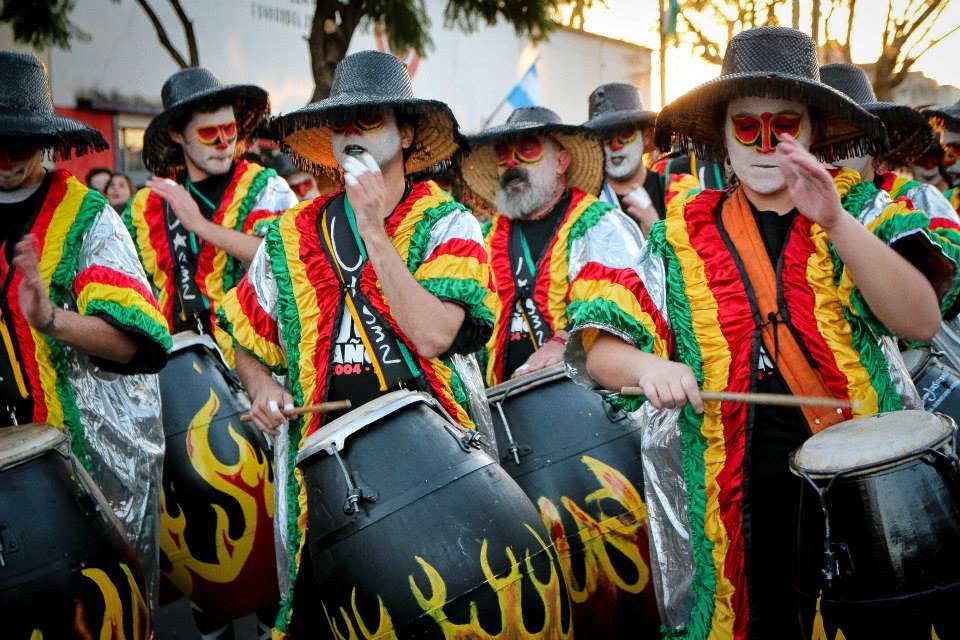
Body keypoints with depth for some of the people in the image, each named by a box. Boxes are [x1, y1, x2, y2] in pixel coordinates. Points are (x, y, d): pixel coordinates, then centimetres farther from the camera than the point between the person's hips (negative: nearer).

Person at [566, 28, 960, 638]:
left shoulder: (862, 208, 3)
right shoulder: (684, 234, 3)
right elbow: (599, 349, -2)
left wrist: (835, 221, -25)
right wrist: (645, 364, -24)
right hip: (739, 505, 0)